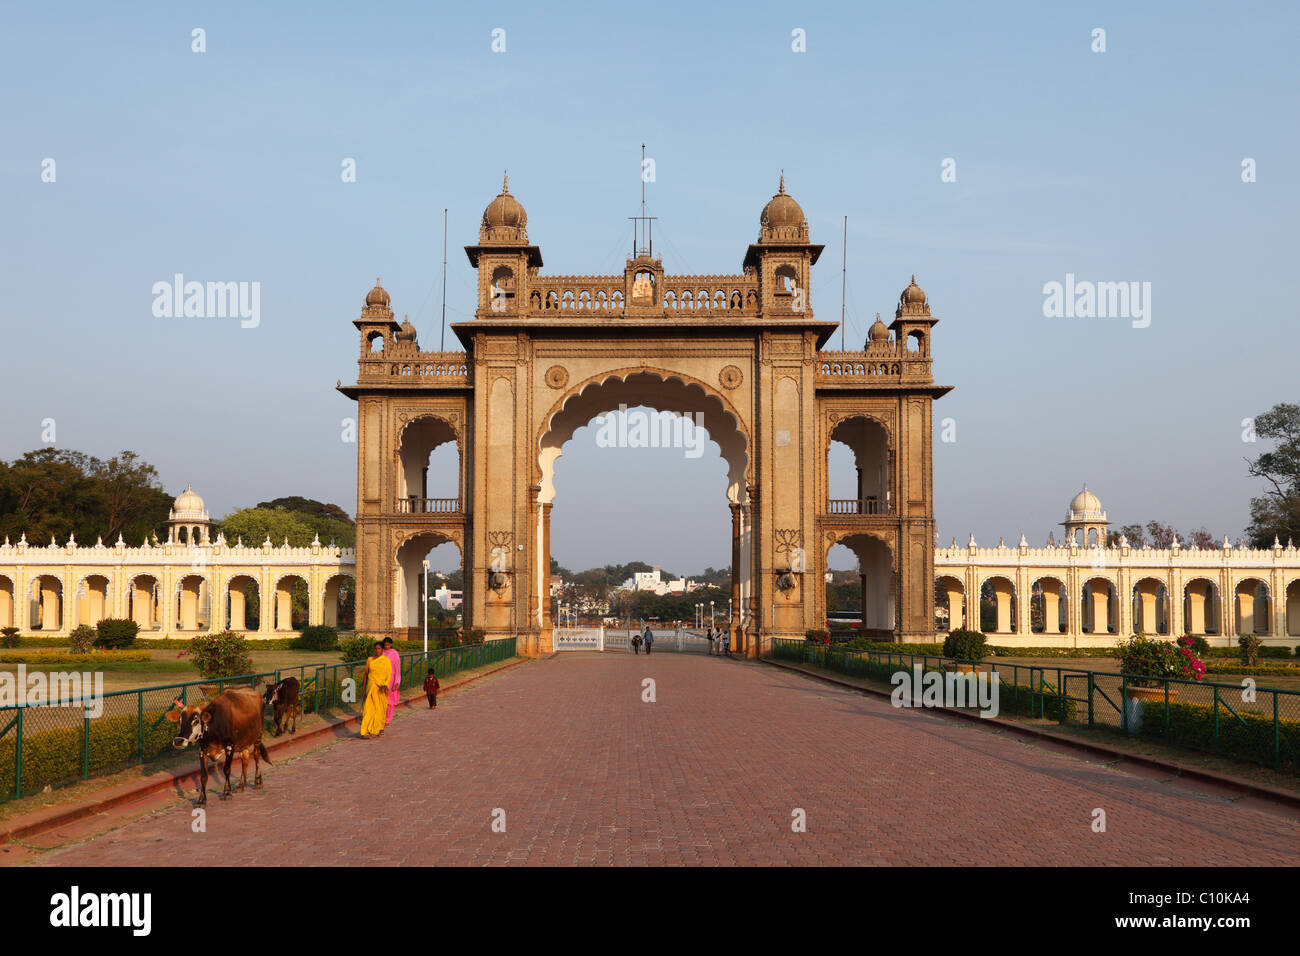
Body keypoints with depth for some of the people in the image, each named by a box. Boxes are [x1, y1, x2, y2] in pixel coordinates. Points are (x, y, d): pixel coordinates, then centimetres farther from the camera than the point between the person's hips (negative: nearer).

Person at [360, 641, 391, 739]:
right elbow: (366, 674, 14)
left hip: (381, 689, -1)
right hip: (371, 687, 1)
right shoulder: (369, 660, 7)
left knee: (380, 709, 7)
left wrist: (385, 685, -25)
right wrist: (364, 689, 15)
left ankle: (377, 730, 25)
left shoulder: (387, 661, -1)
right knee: (369, 709, -9)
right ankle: (366, 732, -13)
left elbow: (389, 675, -8)